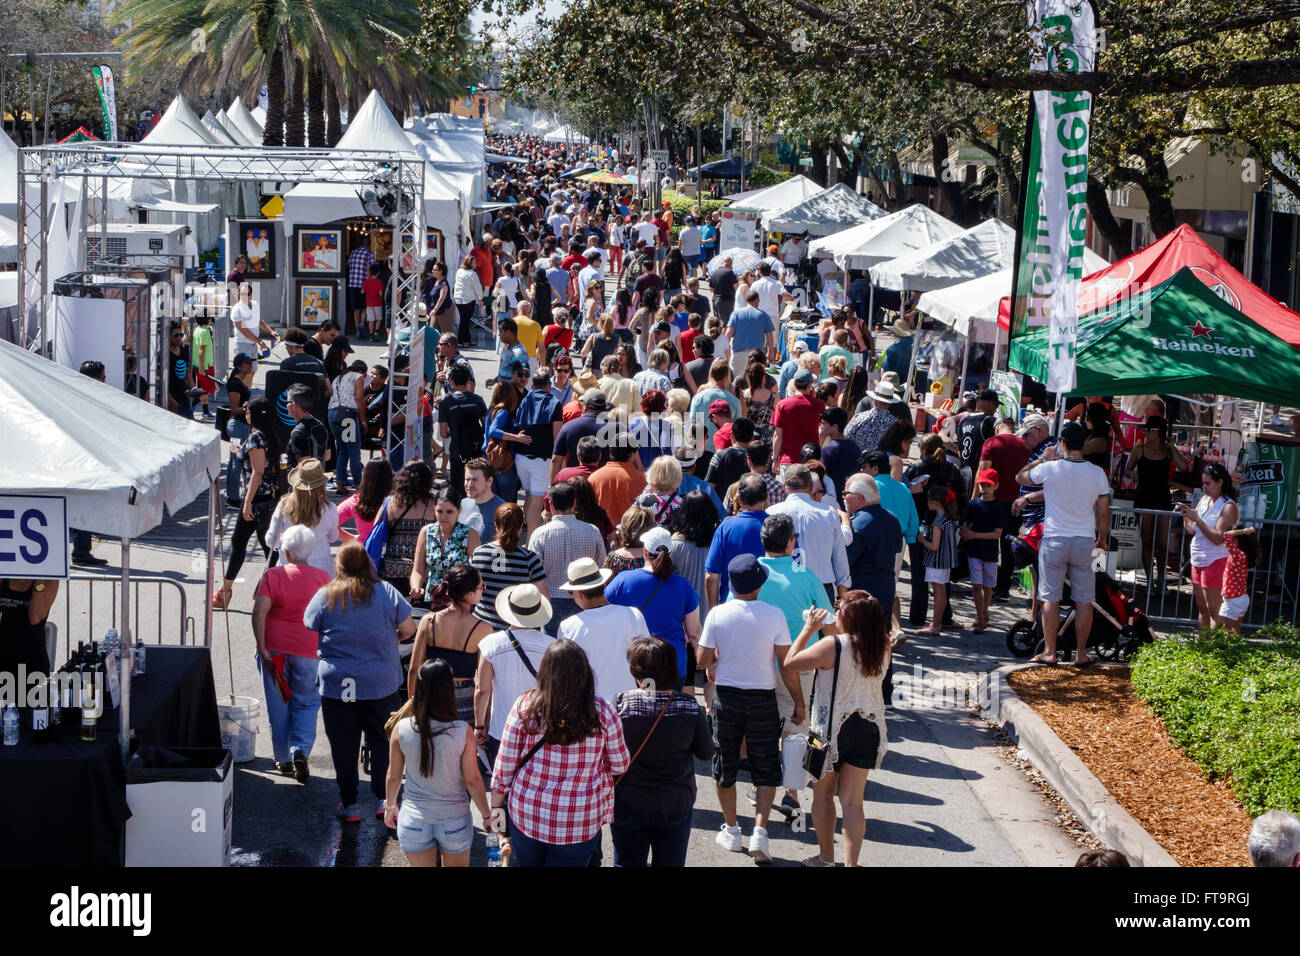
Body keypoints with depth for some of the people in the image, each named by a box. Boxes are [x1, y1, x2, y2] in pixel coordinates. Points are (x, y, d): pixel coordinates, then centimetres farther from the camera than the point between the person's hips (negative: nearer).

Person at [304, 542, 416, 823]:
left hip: (337, 686, 0)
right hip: (381, 684, 1)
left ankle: (349, 805, 11)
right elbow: (408, 629, 0)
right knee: (382, 741, 12)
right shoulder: (386, 592, -4)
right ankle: (385, 799, 11)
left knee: (343, 746, 7)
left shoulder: (325, 596, -5)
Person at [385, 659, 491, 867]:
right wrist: (486, 815, 5)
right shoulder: (463, 732, -19)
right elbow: (472, 781, -10)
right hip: (454, 821, 0)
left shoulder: (401, 730, -14)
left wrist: (390, 805, 17)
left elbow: (393, 776, -2)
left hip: (414, 823, 0)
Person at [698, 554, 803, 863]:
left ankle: (731, 830, 24)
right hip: (762, 699, -1)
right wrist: (798, 703, 2)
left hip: (726, 697, 1)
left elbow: (703, 661, -3)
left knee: (725, 766, 16)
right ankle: (760, 830, -7)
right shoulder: (774, 615, -11)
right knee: (766, 768, 8)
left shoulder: (717, 614, -8)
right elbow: (786, 665, -8)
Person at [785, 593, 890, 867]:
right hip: (869, 728, 4)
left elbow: (790, 661, -11)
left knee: (823, 794, 16)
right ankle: (851, 862, 3)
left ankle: (826, 857, 24)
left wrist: (809, 628, -3)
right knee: (853, 801, 7)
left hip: (833, 728, -4)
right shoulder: (882, 647, -4)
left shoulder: (832, 646, -20)